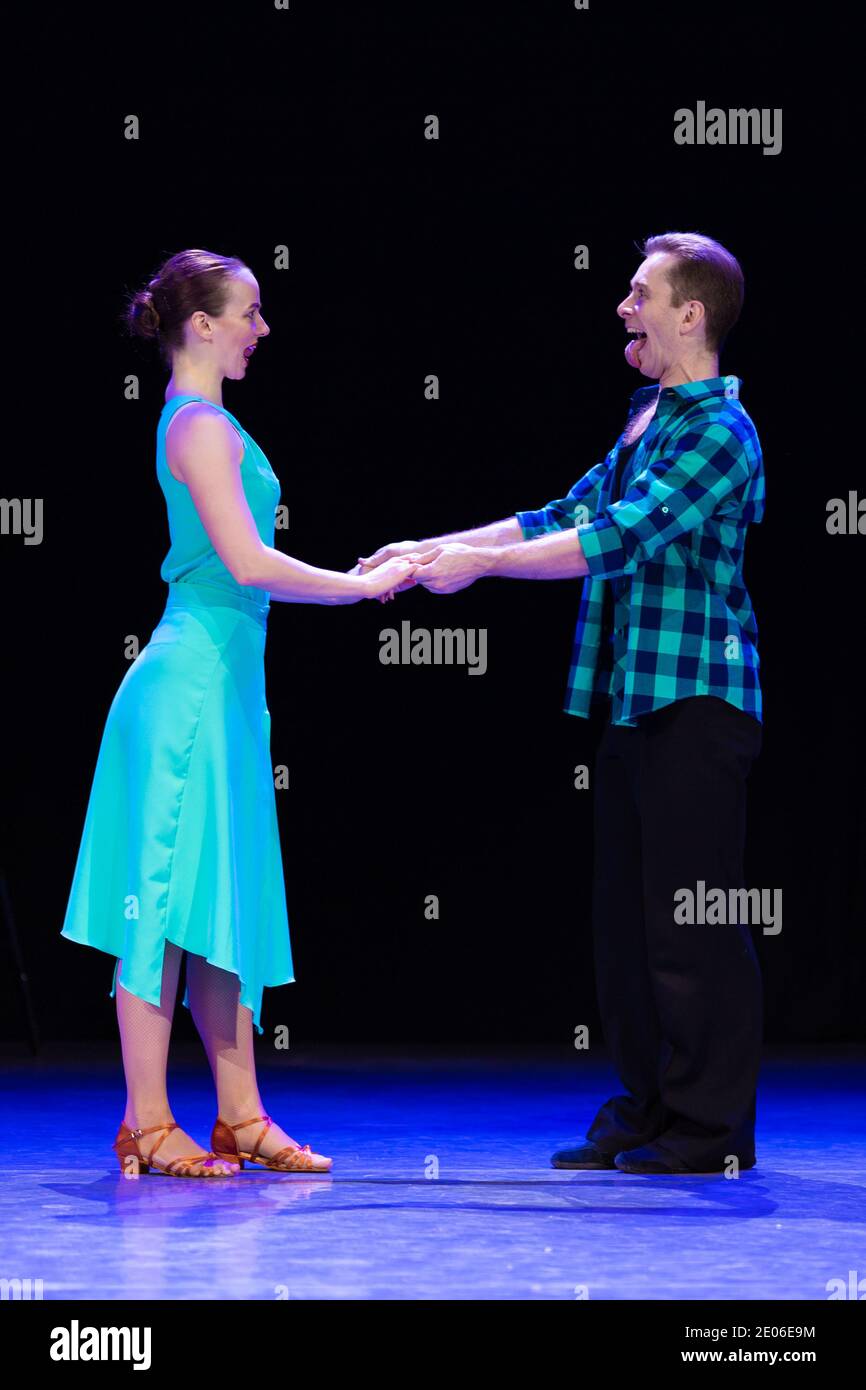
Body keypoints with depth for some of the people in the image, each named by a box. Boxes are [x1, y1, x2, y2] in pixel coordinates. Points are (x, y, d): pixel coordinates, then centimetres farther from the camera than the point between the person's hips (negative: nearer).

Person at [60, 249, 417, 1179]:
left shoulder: (203, 424, 17)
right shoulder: (202, 428, -13)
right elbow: (247, 562, -21)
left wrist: (360, 575, 17)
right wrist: (364, 586, -13)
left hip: (221, 683, 10)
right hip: (193, 682, -10)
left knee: (226, 896, 10)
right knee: (172, 897, -7)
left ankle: (240, 1117, 14)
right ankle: (146, 1125, -3)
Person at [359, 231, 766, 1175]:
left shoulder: (719, 432, -12)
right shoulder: (644, 423, 18)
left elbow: (620, 537, -20)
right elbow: (569, 516, 19)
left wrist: (478, 563, -18)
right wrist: (434, 549, 12)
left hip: (695, 699, -9)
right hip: (631, 700, 9)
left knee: (689, 919, -6)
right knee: (624, 916, 11)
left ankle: (712, 1123, -1)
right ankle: (645, 1107, 18)